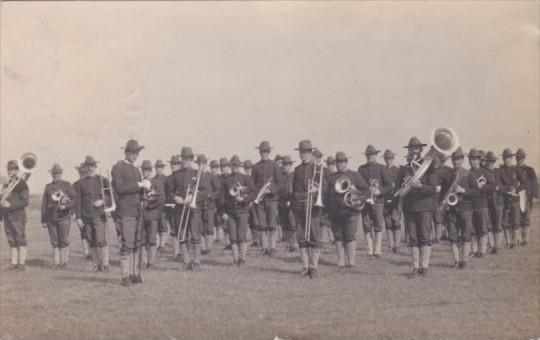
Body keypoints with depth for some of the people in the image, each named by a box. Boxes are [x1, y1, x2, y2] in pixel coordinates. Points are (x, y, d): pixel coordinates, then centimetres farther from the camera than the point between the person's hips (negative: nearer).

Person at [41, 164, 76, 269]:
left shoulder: (66, 185, 5)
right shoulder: (48, 186, 12)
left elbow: (75, 198, 0)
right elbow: (44, 204, 12)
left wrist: (66, 206, -17)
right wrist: (43, 220, 8)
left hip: (64, 216, -3)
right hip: (51, 218, 3)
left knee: (64, 241, -2)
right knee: (54, 242, 4)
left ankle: (64, 261, 5)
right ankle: (56, 262, 7)